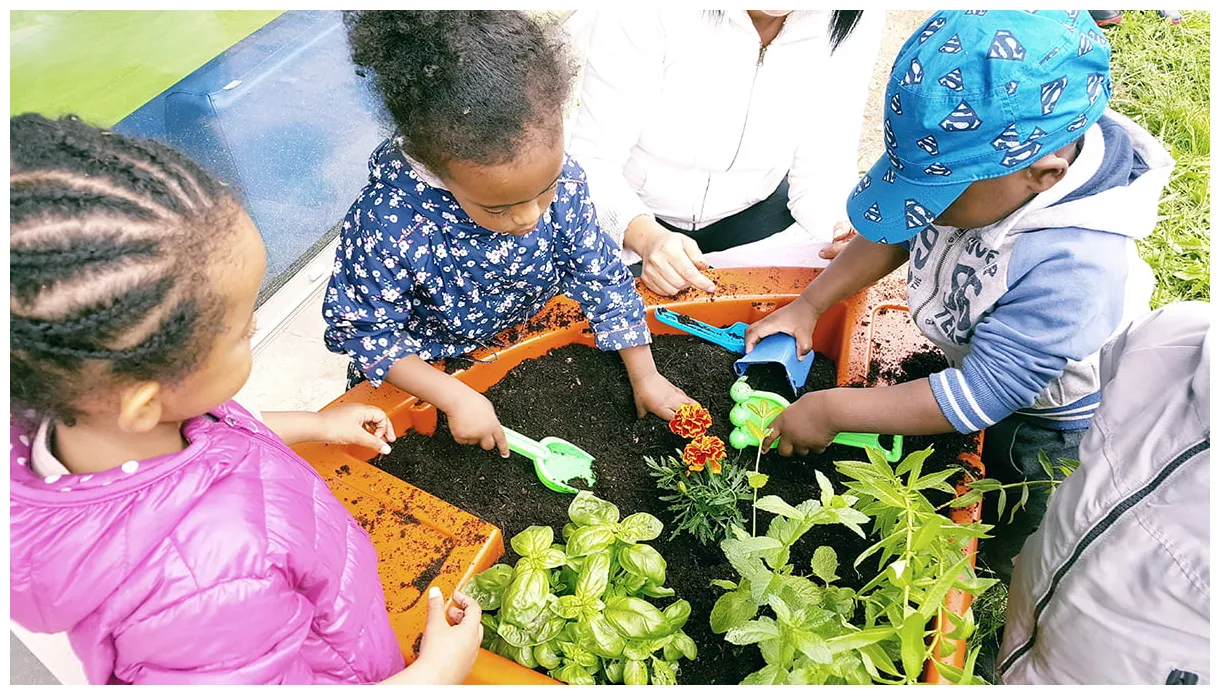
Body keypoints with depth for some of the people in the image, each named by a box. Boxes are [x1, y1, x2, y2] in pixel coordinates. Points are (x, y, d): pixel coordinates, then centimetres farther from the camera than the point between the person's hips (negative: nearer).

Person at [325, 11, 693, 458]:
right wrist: (456, 398, -31)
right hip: (427, 373, -6)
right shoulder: (388, 224, -38)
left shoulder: (557, 175, -25)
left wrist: (645, 376, -7)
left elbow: (600, 277, -12)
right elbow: (364, 329, -23)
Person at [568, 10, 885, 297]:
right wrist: (646, 236, -41)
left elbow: (822, 175, -8)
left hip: (752, 211, 3)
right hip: (629, 211, -2)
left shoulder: (857, 22, -14)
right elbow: (592, 157, -22)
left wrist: (844, 226, -30)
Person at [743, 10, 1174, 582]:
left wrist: (831, 411, -35)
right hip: (970, 361, 6)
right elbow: (893, 237, -7)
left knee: (1003, 553, 21)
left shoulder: (1072, 267, -45)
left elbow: (979, 397, -40)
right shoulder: (974, 167, -25)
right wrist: (808, 306, -12)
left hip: (1047, 429, -5)